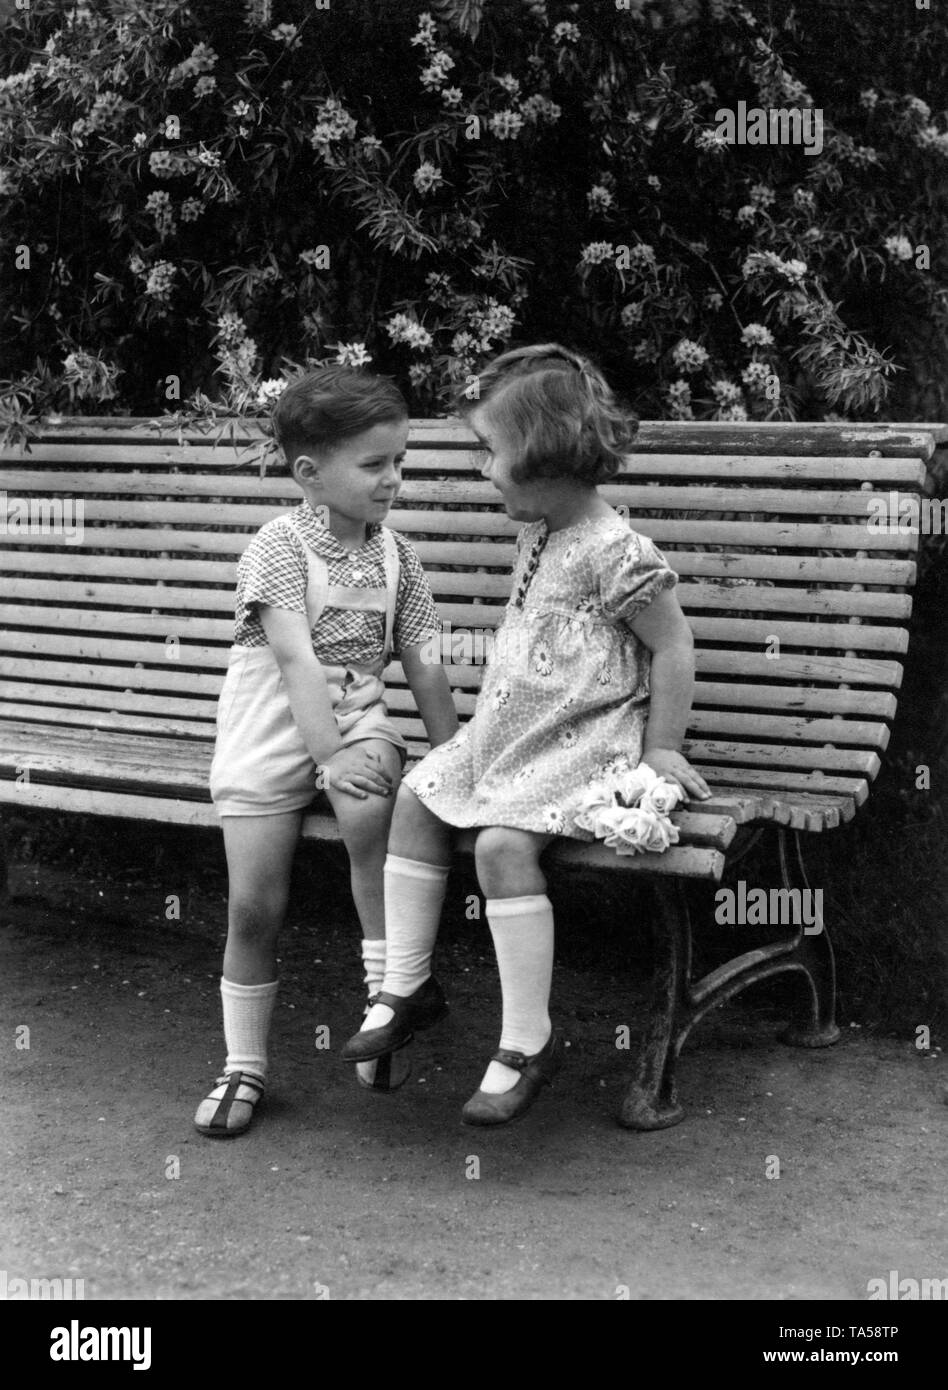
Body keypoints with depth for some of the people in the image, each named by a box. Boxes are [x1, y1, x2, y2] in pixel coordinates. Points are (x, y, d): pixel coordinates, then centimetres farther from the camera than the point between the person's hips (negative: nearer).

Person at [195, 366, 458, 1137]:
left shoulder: (396, 555, 5)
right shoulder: (279, 545, -11)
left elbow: (425, 665, 6)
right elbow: (296, 658, -21)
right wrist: (329, 758, -29)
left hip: (357, 720, 3)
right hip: (274, 728, -3)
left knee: (371, 812, -32)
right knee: (254, 906, -5)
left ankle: (389, 993, -18)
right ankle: (244, 1067, 12)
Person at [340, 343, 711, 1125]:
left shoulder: (615, 553, -19)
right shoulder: (537, 535, 9)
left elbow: (674, 648, -15)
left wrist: (660, 750, -10)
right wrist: (490, 722, 17)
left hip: (583, 743, -10)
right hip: (511, 730, 10)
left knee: (502, 843, -26)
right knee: (417, 796, 3)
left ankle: (528, 1043, -14)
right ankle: (407, 986, 12)